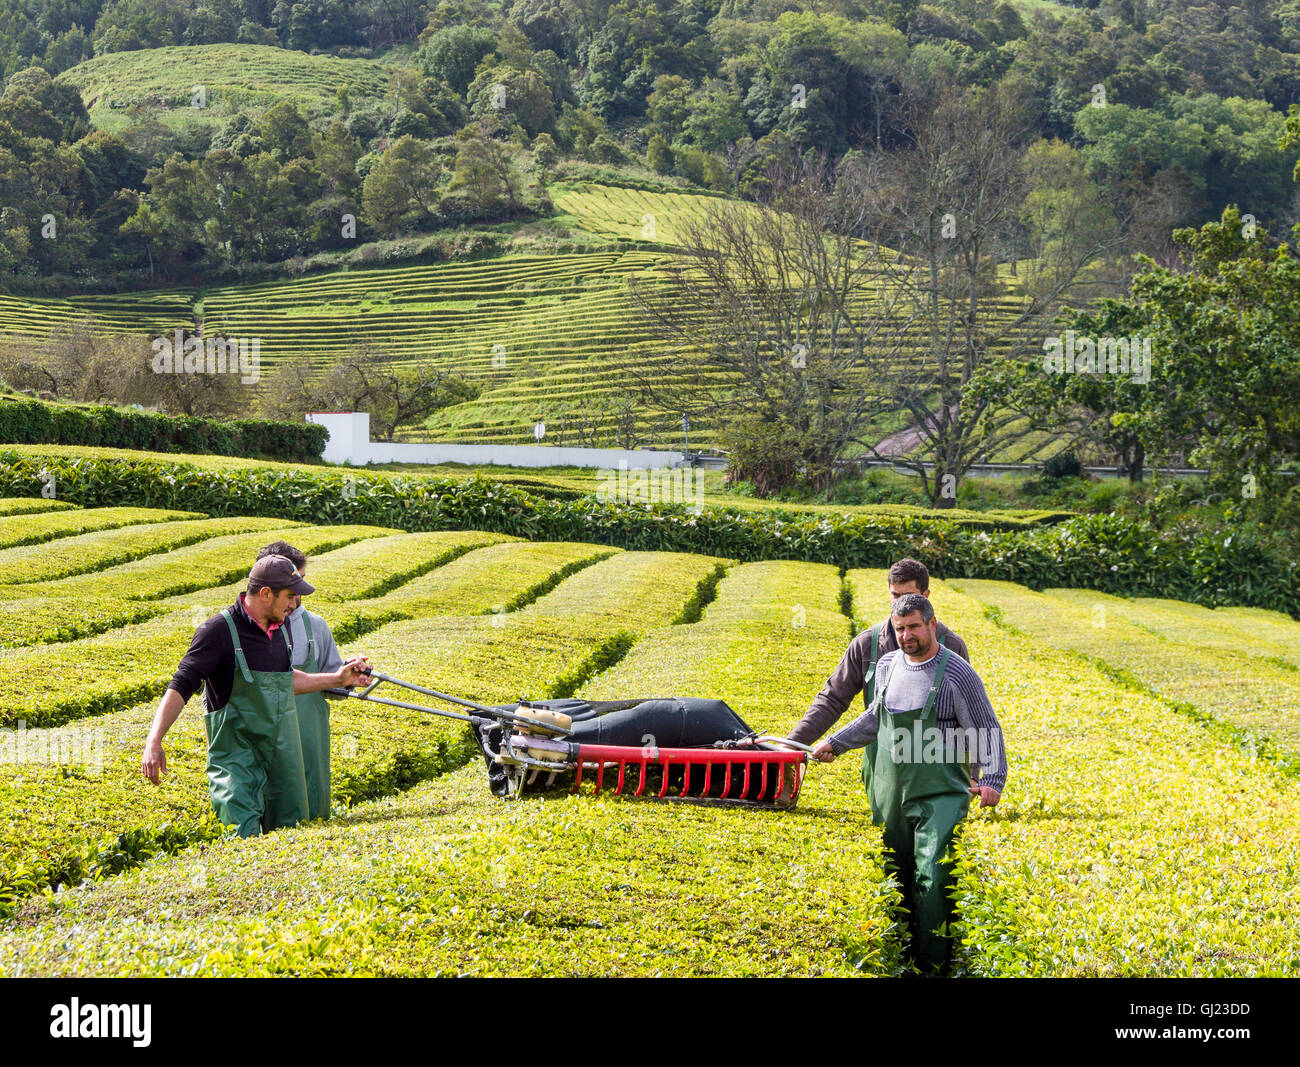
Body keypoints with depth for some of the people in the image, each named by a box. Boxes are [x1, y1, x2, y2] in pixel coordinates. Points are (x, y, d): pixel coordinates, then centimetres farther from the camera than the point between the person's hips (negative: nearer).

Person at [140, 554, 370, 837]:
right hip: (236, 757, -7)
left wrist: (337, 679, 30)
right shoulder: (220, 631, -13)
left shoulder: (280, 628, 10)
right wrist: (153, 743, -25)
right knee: (242, 842, -16)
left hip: (282, 754, 7)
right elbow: (180, 687, -15)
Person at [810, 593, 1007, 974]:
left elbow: (987, 731, -5)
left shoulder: (957, 674, -8)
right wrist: (834, 743, 23)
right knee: (897, 880, 10)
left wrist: (992, 780, -17)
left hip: (939, 796, -6)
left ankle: (933, 967, -10)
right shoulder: (889, 665, 9)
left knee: (931, 880, -16)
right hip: (890, 795, 6)